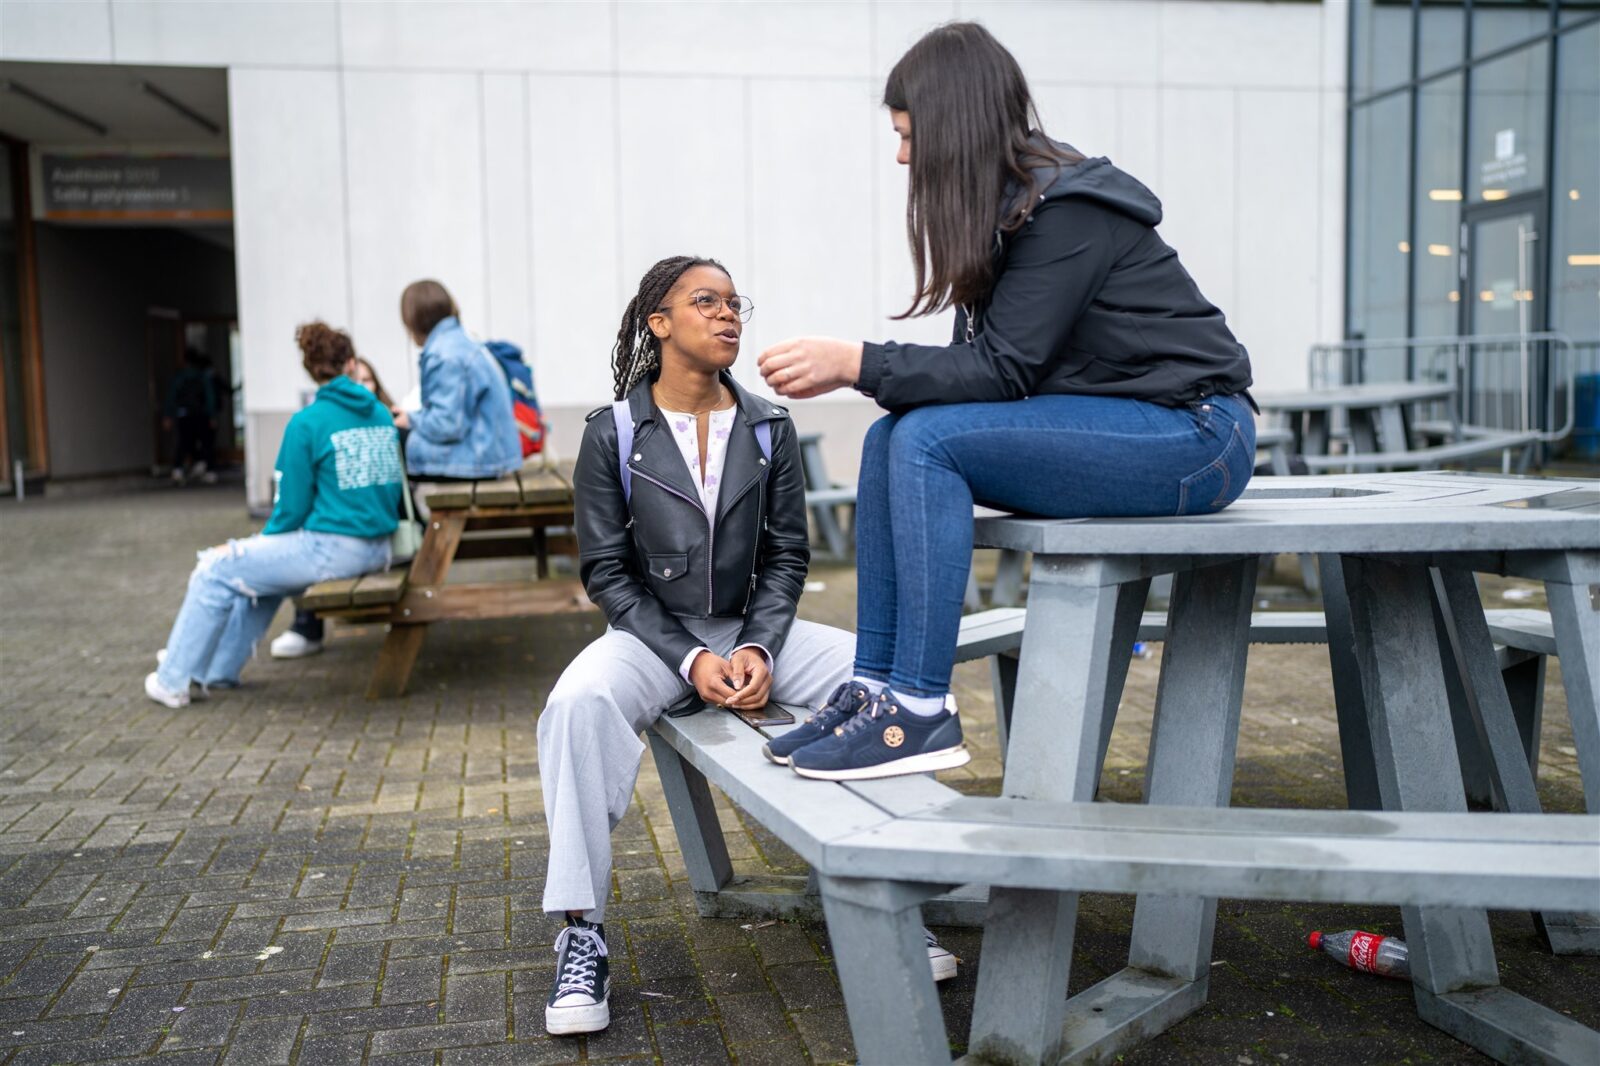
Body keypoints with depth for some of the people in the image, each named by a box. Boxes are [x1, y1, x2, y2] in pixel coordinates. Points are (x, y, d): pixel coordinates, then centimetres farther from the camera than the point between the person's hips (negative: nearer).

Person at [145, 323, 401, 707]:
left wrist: (266, 538, 13)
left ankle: (174, 681, 21)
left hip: (332, 549, -7)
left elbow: (292, 505, -8)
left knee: (216, 569, 10)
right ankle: (218, 671, 39)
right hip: (378, 549, 7)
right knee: (260, 567, 30)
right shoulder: (382, 414, 8)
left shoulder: (307, 423, -11)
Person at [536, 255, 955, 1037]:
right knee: (579, 702, -35)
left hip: (751, 627, 3)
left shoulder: (769, 429, 5)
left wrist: (758, 648, -13)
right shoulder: (614, 433, -2)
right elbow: (607, 570, -4)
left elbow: (785, 555, 5)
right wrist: (688, 659, -16)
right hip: (651, 634, -2)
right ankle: (581, 930, -24)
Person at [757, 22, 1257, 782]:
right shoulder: (1011, 203, 9)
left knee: (930, 440, -23)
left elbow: (1002, 369, -21)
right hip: (1113, 424, 9)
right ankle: (875, 688, -2)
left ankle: (920, 715, -18)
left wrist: (855, 362, -20)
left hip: (1193, 437, -9)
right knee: (890, 438, -4)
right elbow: (983, 356, 3)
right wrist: (847, 368, -8)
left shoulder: (1067, 211, -17)